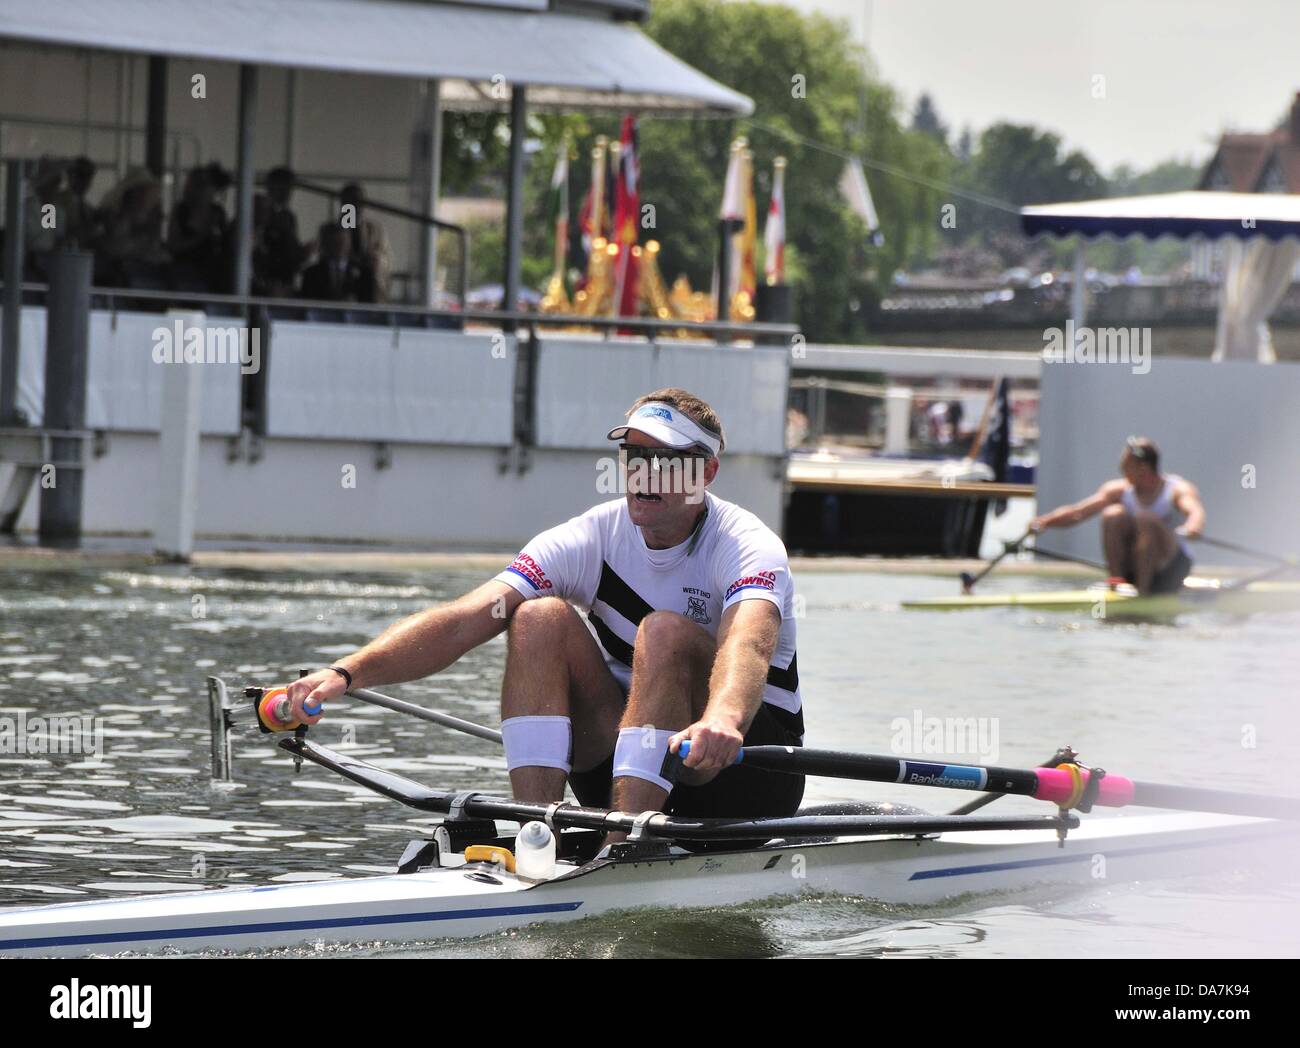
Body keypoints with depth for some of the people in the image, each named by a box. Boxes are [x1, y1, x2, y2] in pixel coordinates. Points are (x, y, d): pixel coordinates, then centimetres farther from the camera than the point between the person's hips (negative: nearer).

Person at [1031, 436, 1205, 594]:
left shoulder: (1178, 490, -10)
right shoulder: (1119, 490, 3)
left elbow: (1195, 511, -32)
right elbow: (1077, 512, -6)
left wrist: (1190, 529, -56)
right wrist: (1044, 522, -24)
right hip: (1131, 565, 4)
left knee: (1146, 519, -29)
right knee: (1113, 515, -19)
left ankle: (1143, 588, -31)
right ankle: (1116, 581, -23)